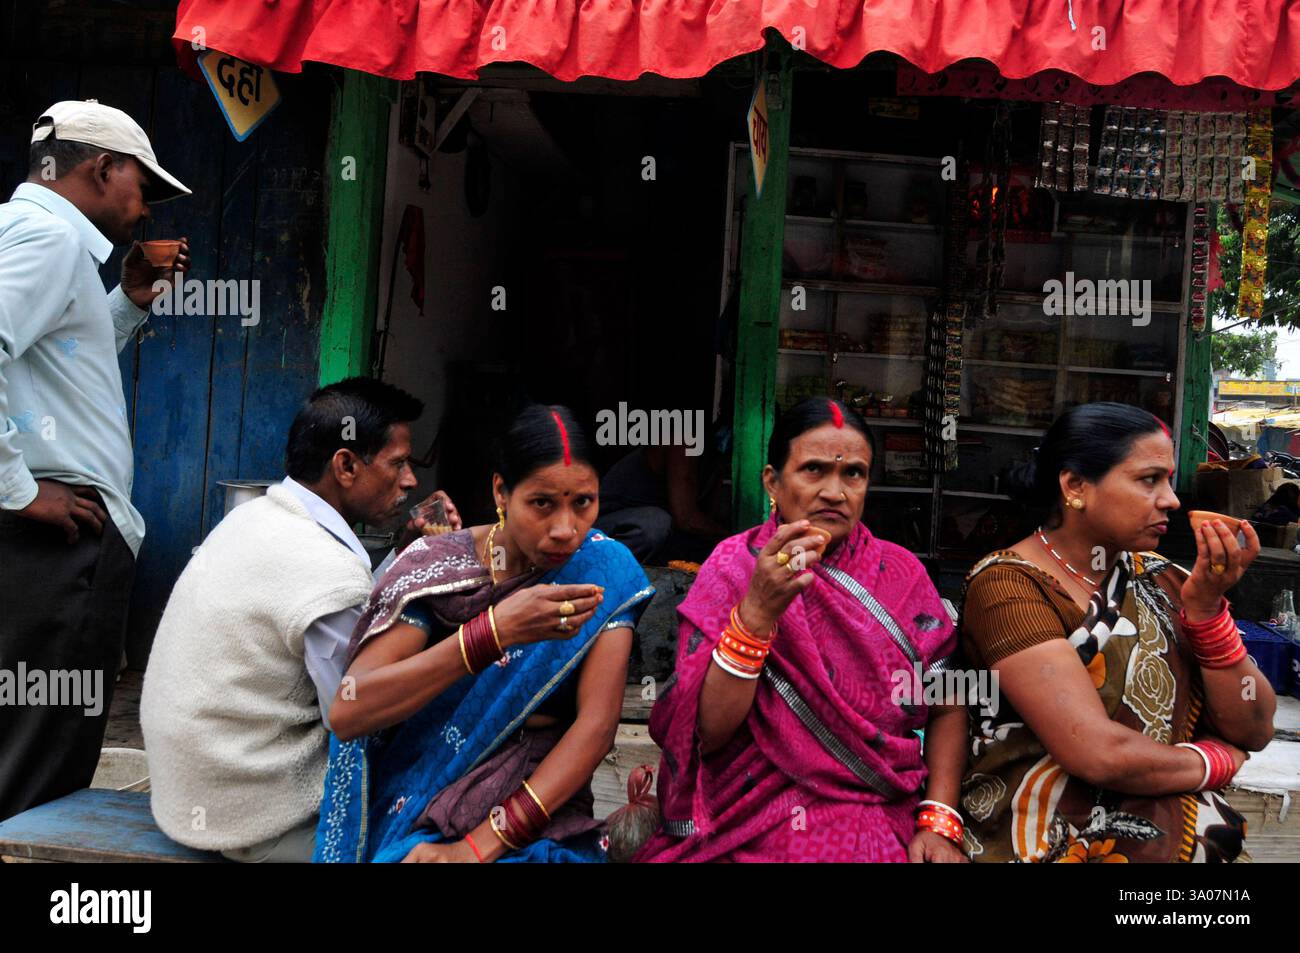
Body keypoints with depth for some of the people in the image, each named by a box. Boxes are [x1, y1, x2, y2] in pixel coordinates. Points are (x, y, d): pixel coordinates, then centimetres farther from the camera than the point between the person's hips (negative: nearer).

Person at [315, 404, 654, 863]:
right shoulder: (436, 566, -5)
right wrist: (496, 632, -24)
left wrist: (482, 844, -18)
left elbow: (597, 722, -10)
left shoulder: (603, 567, -3)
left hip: (545, 816, 1)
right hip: (422, 817, 0)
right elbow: (346, 713, -14)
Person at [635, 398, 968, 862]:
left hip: (878, 827, 2)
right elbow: (707, 733, -10)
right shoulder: (732, 568, -2)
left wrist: (939, 823, -5)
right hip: (748, 832, -1)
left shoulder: (900, 573, 4)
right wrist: (756, 610, -21)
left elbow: (947, 709, 8)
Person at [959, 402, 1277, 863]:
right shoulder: (1007, 586, -13)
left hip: (1184, 835, 5)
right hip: (1050, 843, -5)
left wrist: (1205, 604, -10)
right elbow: (1100, 753, -21)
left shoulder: (1160, 580, 6)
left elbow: (1253, 731, 3)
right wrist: (1215, 761, -4)